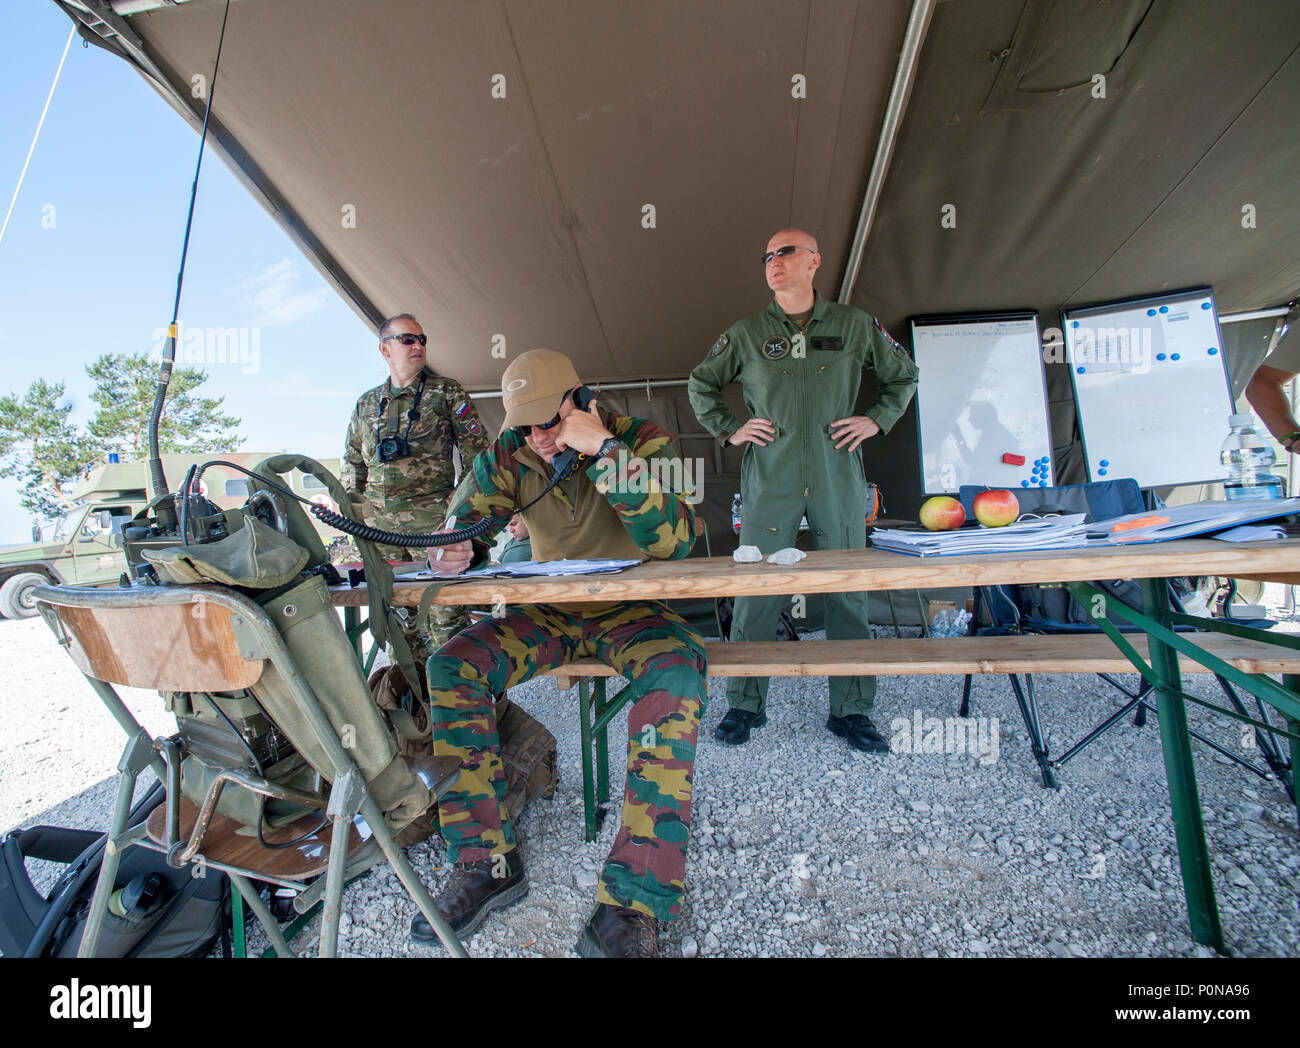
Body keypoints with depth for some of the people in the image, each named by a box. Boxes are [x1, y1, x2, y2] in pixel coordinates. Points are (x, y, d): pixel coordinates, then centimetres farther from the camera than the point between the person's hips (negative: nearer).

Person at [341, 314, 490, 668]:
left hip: (433, 518, -4)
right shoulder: (366, 404, 18)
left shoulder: (448, 393, 5)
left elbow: (476, 452, 2)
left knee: (444, 610, -8)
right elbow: (353, 462, 24)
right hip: (379, 523, 5)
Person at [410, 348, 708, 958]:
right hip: (551, 613, 4)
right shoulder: (510, 455, 0)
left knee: (676, 671, -34)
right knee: (450, 665, -17)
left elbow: (674, 542, -25)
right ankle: (485, 862, -7)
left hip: (629, 609, -3)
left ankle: (633, 906, -26)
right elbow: (464, 524, 9)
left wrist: (606, 449, -30)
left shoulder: (641, 441, -11)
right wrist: (453, 554, -17)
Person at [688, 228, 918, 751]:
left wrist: (876, 419, 8)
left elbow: (903, 375, 22)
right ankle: (745, 706, 14)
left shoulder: (856, 325, 10)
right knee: (755, 593, -2)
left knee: (848, 593, 4)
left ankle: (851, 709, 19)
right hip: (769, 479, -1)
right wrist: (729, 429, 7)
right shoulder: (746, 334, 9)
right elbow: (700, 384, 19)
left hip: (838, 478, 1)